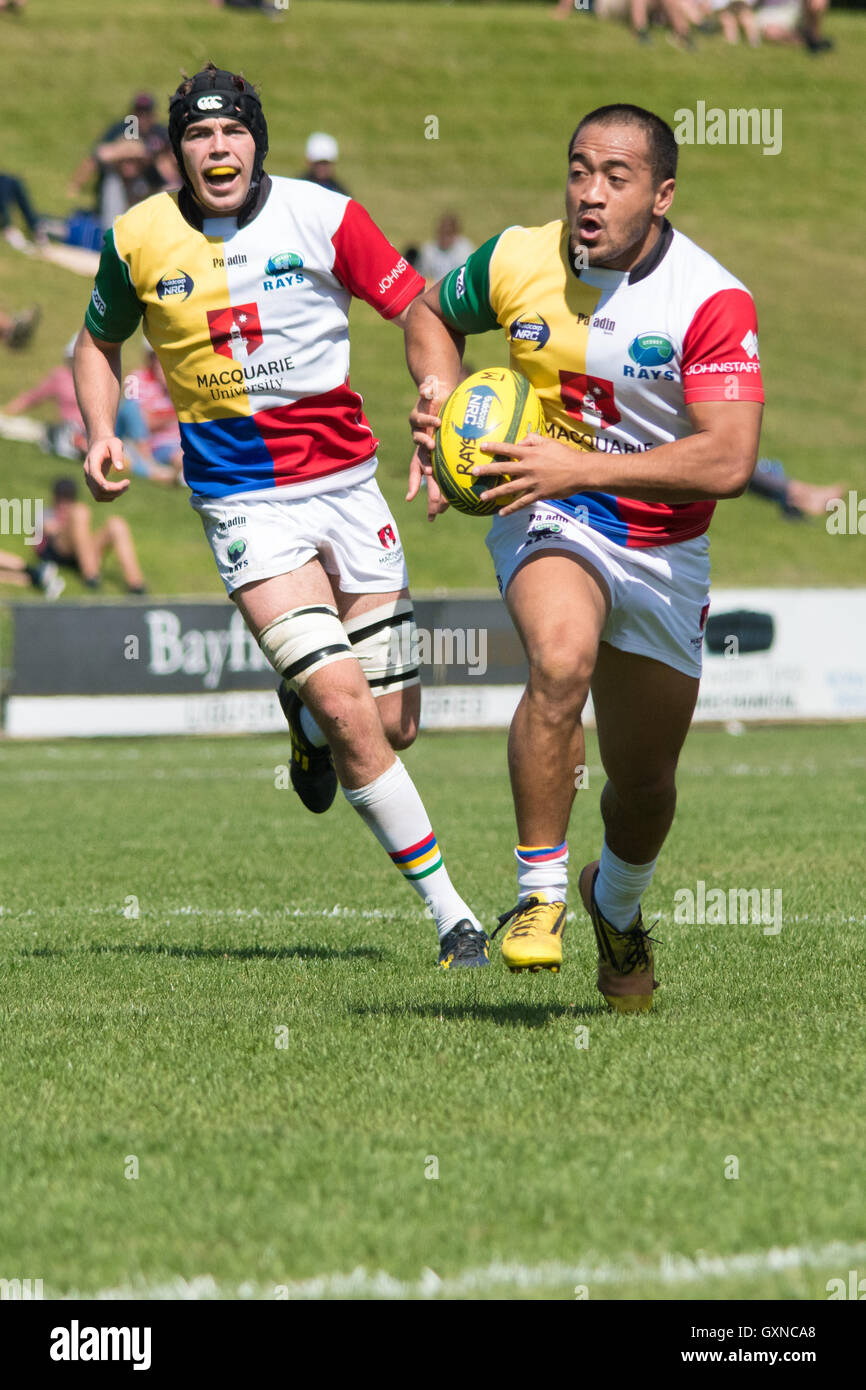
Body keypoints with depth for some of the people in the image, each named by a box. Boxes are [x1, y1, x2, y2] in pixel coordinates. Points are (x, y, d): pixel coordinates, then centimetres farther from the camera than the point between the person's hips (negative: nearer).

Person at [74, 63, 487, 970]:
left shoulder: (320, 216, -6)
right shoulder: (140, 240, -1)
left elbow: (416, 309, -3)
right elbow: (100, 340, 17)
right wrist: (100, 435, 0)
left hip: (344, 479, 1)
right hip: (243, 503, -1)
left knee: (394, 725, 3)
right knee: (347, 708, -17)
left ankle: (306, 720, 41)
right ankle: (448, 913, -7)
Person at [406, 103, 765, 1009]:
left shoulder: (713, 303, -20)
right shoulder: (520, 262, -10)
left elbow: (728, 461, -30)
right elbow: (431, 313, 13)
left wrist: (581, 468, -35)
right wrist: (439, 394, -7)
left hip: (663, 550, 0)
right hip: (548, 522, 0)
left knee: (644, 781, 11)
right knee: (561, 662, -34)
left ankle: (618, 907, 46)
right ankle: (539, 897, -22)